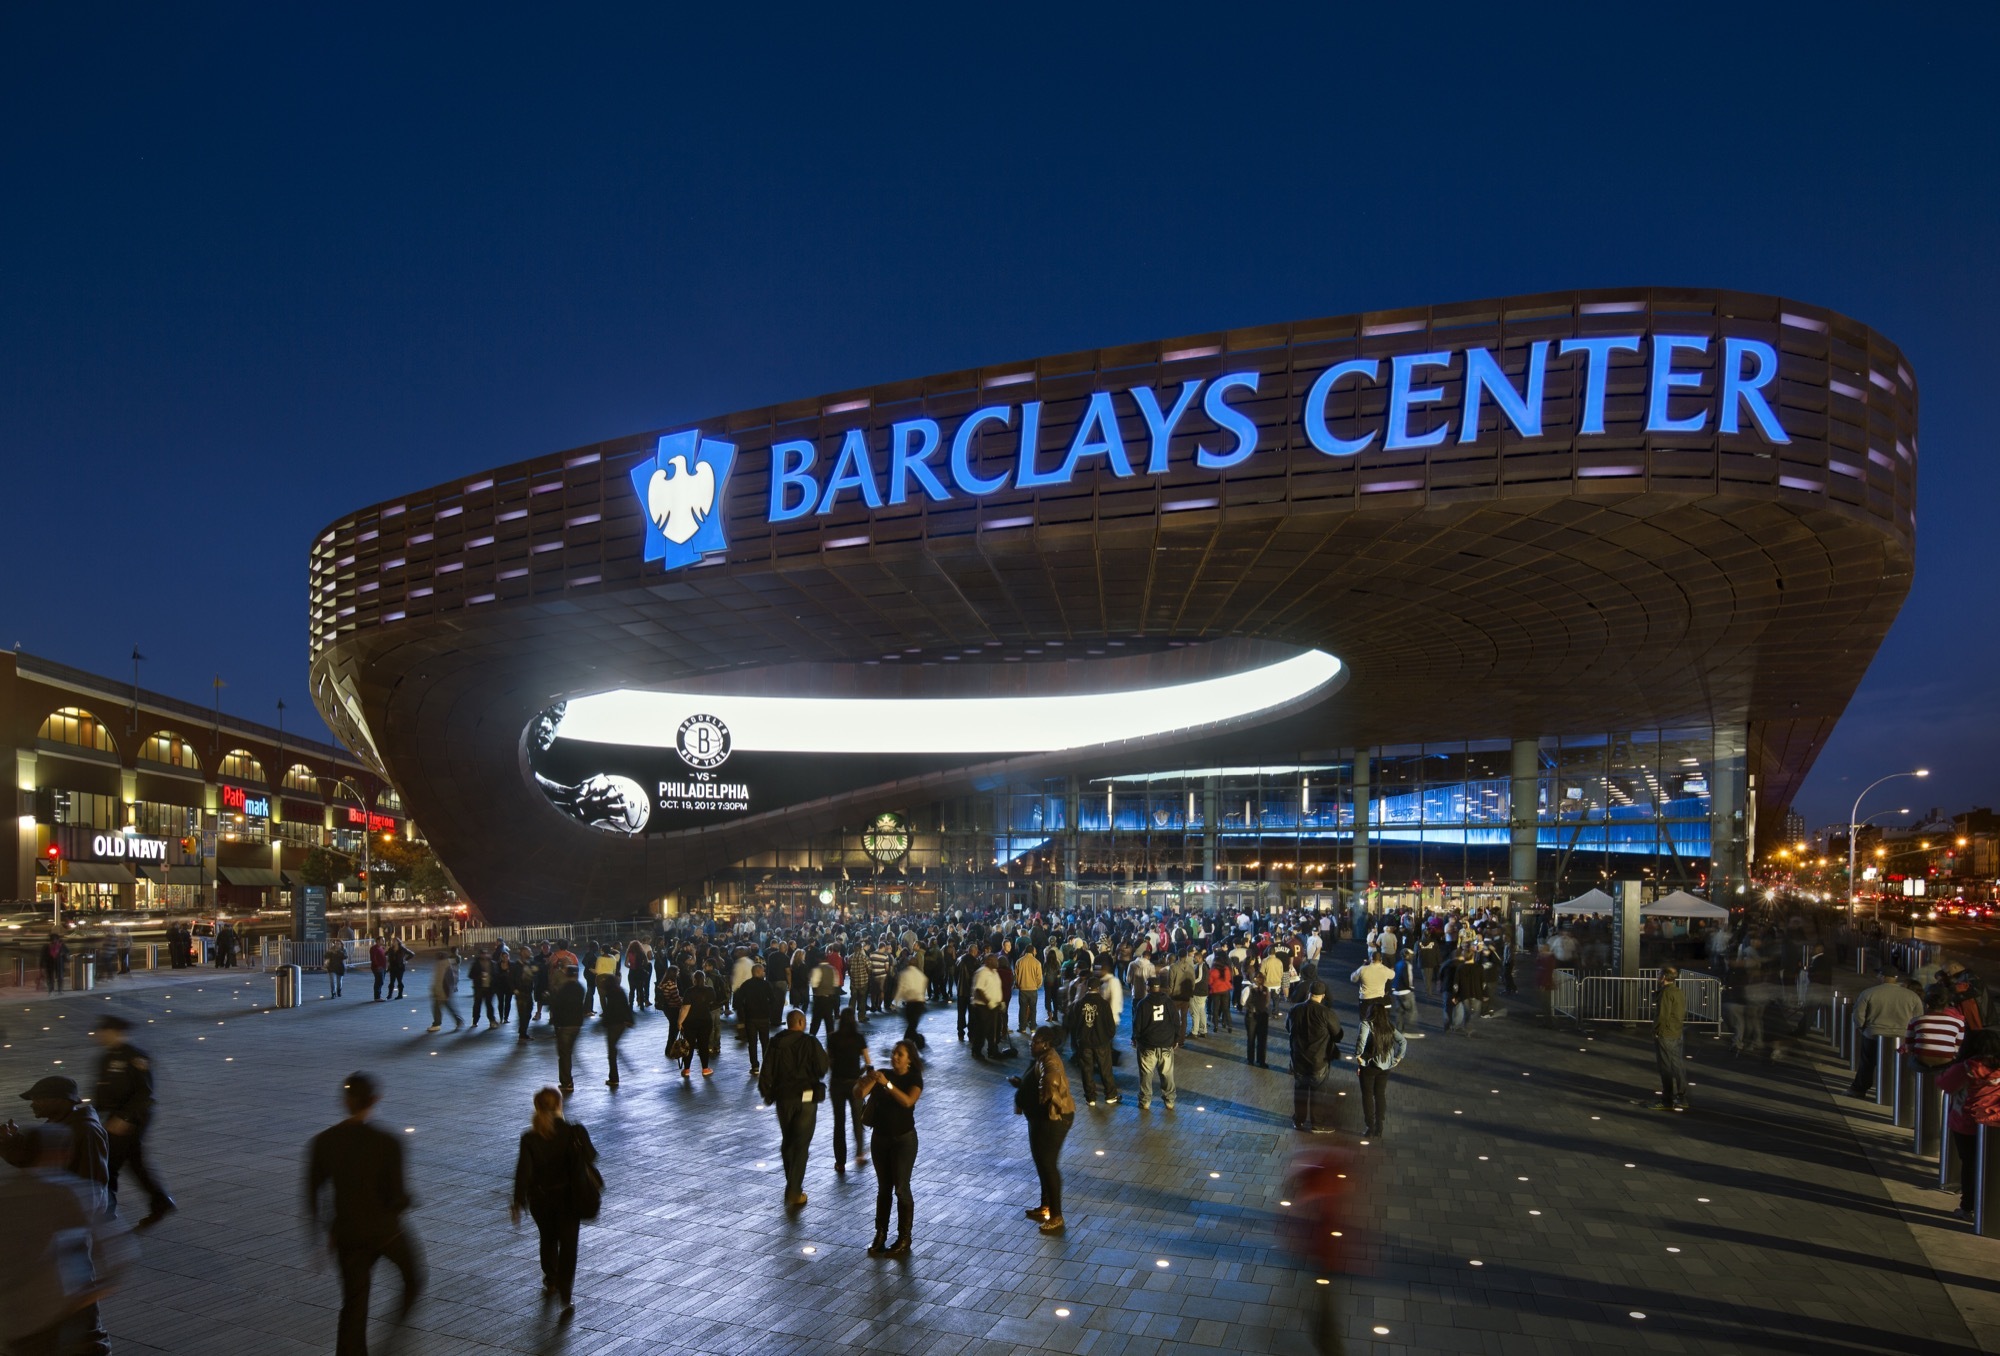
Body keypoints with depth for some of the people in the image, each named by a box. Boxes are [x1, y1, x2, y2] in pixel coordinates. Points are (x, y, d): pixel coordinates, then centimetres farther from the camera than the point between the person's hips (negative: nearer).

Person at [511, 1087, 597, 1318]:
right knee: (568, 1245, 9)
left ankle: (551, 1284, 40)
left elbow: (523, 1172, -14)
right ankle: (566, 1297, 5)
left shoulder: (530, 1138, -16)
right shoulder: (574, 1132, -17)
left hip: (541, 1199, 1)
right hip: (569, 1197, -1)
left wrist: (518, 1203, -4)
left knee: (548, 1240, 26)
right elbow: (591, 1157, -7)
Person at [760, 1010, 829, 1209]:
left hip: (783, 1097, 3)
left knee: (787, 1142, 19)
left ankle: (792, 1185, 27)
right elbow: (822, 1069, -9)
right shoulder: (810, 1042, -12)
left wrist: (768, 1093, 12)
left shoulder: (776, 1043, -4)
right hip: (806, 1098, -3)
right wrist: (824, 1055, 9)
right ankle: (794, 1192, -2)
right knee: (801, 1145, 3)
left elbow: (767, 1073, -2)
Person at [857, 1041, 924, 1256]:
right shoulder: (883, 1074, 0)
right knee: (883, 1188, 11)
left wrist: (887, 1084, -35)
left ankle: (904, 1239, 7)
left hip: (904, 1139, -4)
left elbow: (908, 1101, -28)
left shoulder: (914, 1079, -9)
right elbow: (859, 1093, -9)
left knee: (901, 1188, -1)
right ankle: (880, 1235, 19)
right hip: (881, 1138, 4)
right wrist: (867, 1079, -29)